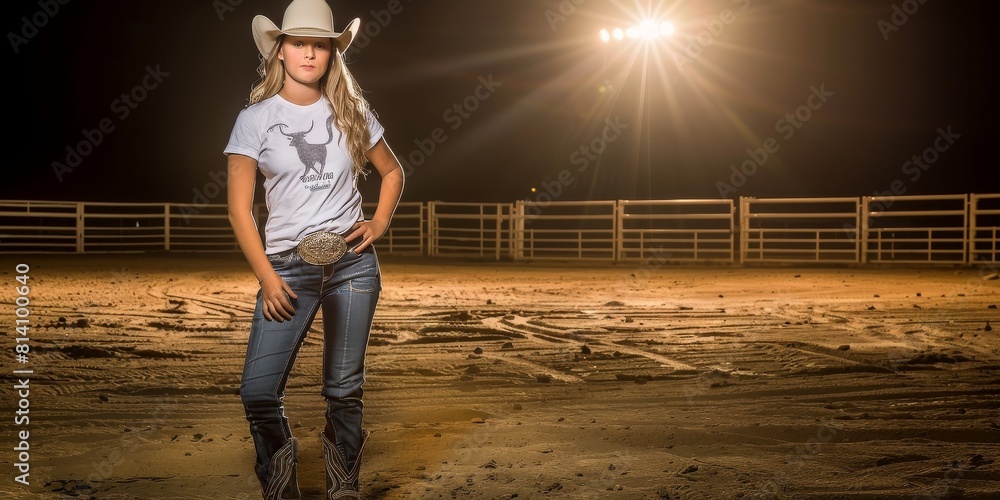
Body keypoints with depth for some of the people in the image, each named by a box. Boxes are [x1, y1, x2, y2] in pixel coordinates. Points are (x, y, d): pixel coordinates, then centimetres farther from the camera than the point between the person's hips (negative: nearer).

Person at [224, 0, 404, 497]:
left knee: (345, 388, 6)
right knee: (258, 389, -9)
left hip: (353, 262, 2)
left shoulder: (351, 113, 7)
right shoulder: (255, 119, 0)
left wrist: (378, 224, 5)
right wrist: (267, 277, -9)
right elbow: (239, 207, -2)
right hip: (288, 265, -1)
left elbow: (392, 172, 21)